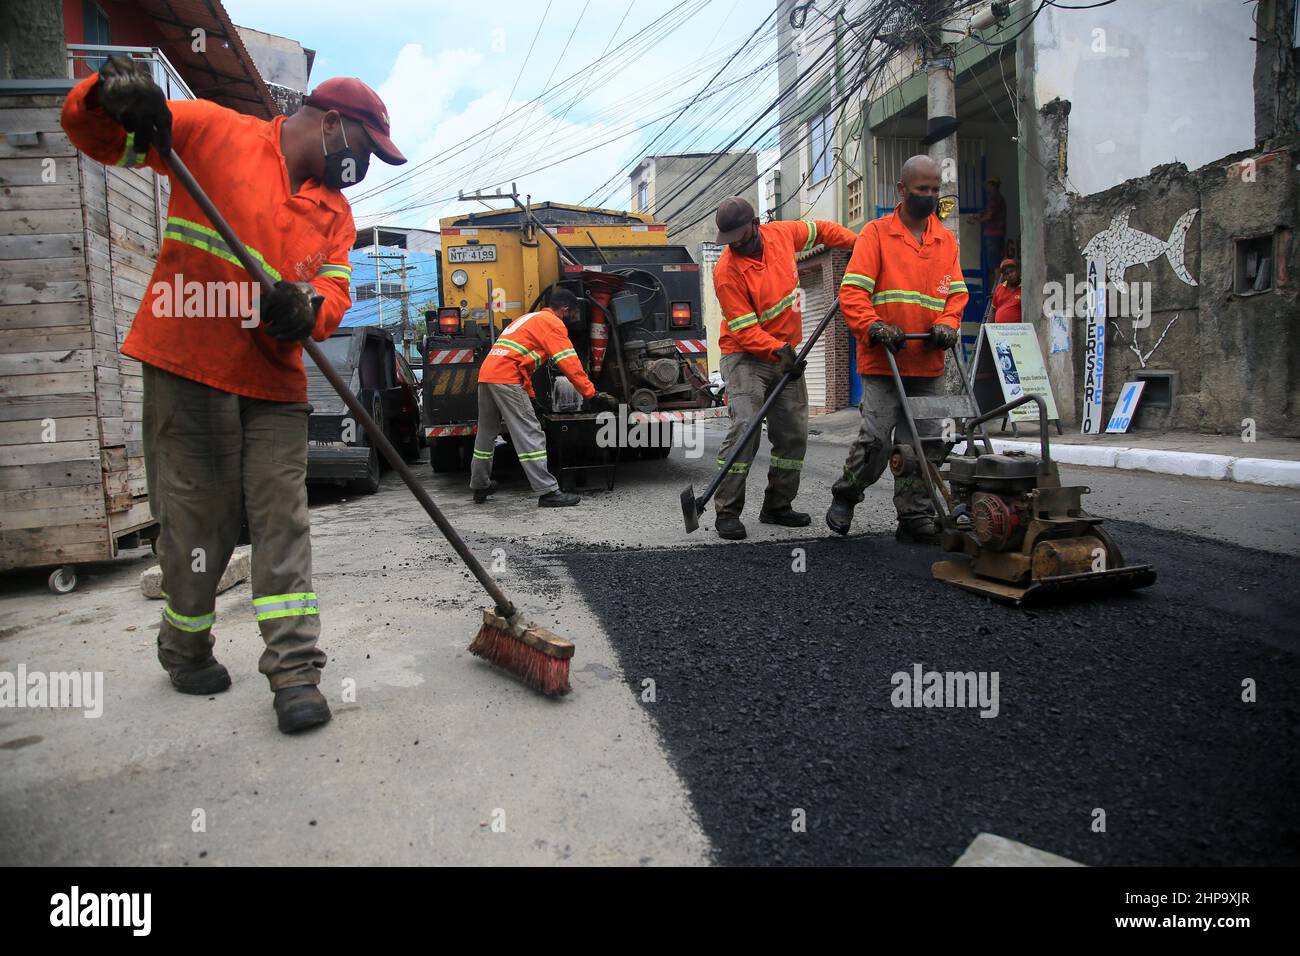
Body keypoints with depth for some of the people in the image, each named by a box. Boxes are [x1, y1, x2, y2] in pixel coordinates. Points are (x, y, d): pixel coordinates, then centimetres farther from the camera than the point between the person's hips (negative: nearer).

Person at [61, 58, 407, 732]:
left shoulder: (335, 210, 15)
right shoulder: (213, 132, 3)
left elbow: (334, 292, 3)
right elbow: (92, 133, 4)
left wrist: (307, 309, -21)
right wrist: (109, 91, -20)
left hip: (274, 380, 5)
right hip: (189, 365, -4)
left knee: (282, 520, -1)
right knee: (198, 517, 3)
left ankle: (295, 670, 2)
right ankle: (186, 653, 26)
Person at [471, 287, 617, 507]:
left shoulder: (528, 318, 29)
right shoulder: (552, 323, 0)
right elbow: (570, 364, -8)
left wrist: (529, 396, 31)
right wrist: (593, 394, -7)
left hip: (486, 373, 9)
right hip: (506, 379, -9)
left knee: (486, 433, 18)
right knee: (530, 435, -10)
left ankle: (479, 487, 28)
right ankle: (547, 492, -12)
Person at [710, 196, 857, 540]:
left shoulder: (782, 234, -2)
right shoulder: (727, 271, -18)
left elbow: (819, 230, 20)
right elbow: (743, 330, -21)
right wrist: (778, 350, -33)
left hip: (786, 354, 6)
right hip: (745, 358, -6)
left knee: (794, 433, 6)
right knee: (745, 428, -20)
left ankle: (777, 506, 18)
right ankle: (727, 512, -13)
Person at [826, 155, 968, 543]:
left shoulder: (946, 239, 15)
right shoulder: (877, 233, 0)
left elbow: (957, 292, 13)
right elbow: (852, 291, -8)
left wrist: (947, 324, -7)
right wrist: (874, 328, -22)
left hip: (928, 364, 5)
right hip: (883, 362, -5)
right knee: (876, 438, -9)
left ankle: (915, 518, 16)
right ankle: (845, 496, 16)